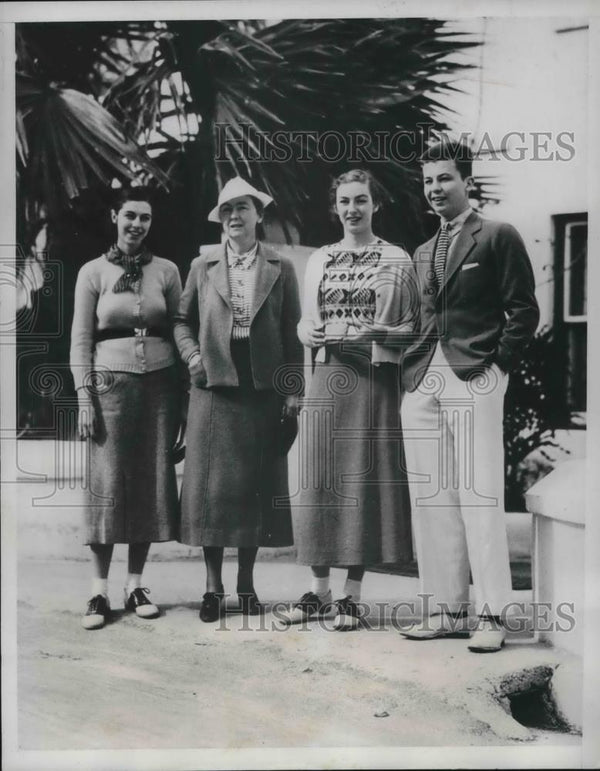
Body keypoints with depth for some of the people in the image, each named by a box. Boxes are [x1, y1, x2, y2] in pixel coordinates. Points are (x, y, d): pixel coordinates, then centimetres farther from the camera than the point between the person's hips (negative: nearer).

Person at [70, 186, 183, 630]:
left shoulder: (166, 271, 7)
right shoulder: (94, 272, 3)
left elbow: (180, 332, 9)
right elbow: (80, 339, 2)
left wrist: (184, 396, 3)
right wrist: (84, 398, -5)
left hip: (160, 383, 2)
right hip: (112, 382, -2)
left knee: (152, 482, 4)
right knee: (108, 484, -3)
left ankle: (136, 585, 15)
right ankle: (100, 591, 6)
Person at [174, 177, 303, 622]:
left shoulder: (281, 268, 5)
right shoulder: (203, 266, 8)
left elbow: (292, 333, 3)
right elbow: (183, 319, 15)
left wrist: (294, 389, -2)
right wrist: (192, 355, -3)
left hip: (263, 391, 0)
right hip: (214, 388, 1)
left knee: (256, 485, 4)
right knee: (211, 484, 1)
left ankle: (247, 582, 16)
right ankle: (213, 585, 11)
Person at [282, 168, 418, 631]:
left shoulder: (397, 260, 4)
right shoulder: (319, 261, 15)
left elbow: (412, 329, 2)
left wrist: (374, 333, -16)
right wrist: (313, 334, -5)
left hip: (375, 379, -3)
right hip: (327, 377, 3)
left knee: (365, 478, -1)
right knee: (320, 478, 4)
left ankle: (352, 594, 9)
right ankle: (319, 589, 15)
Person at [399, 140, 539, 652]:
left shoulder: (499, 237, 3)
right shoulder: (423, 253, 22)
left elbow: (524, 311, -2)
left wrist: (499, 366, -9)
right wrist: (413, 368, 8)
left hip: (474, 379, -6)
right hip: (423, 382, 6)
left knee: (479, 496, -7)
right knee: (429, 498, 5)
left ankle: (492, 614, 1)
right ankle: (446, 609, 13)